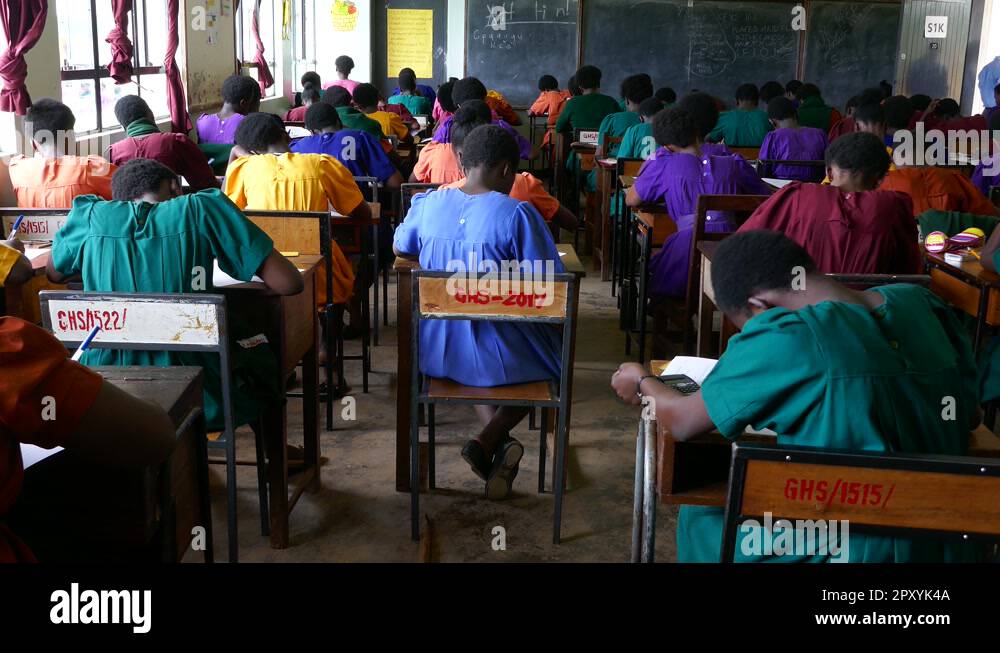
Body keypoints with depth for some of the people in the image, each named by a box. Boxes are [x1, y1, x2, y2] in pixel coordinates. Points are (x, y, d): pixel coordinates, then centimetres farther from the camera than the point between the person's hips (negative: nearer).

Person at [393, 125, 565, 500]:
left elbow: (400, 248, 19)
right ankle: (487, 442, 7)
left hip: (435, 354, 4)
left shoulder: (428, 203, 0)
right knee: (551, 354, 28)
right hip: (494, 359, -4)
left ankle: (498, 442, 17)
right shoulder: (517, 214, -15)